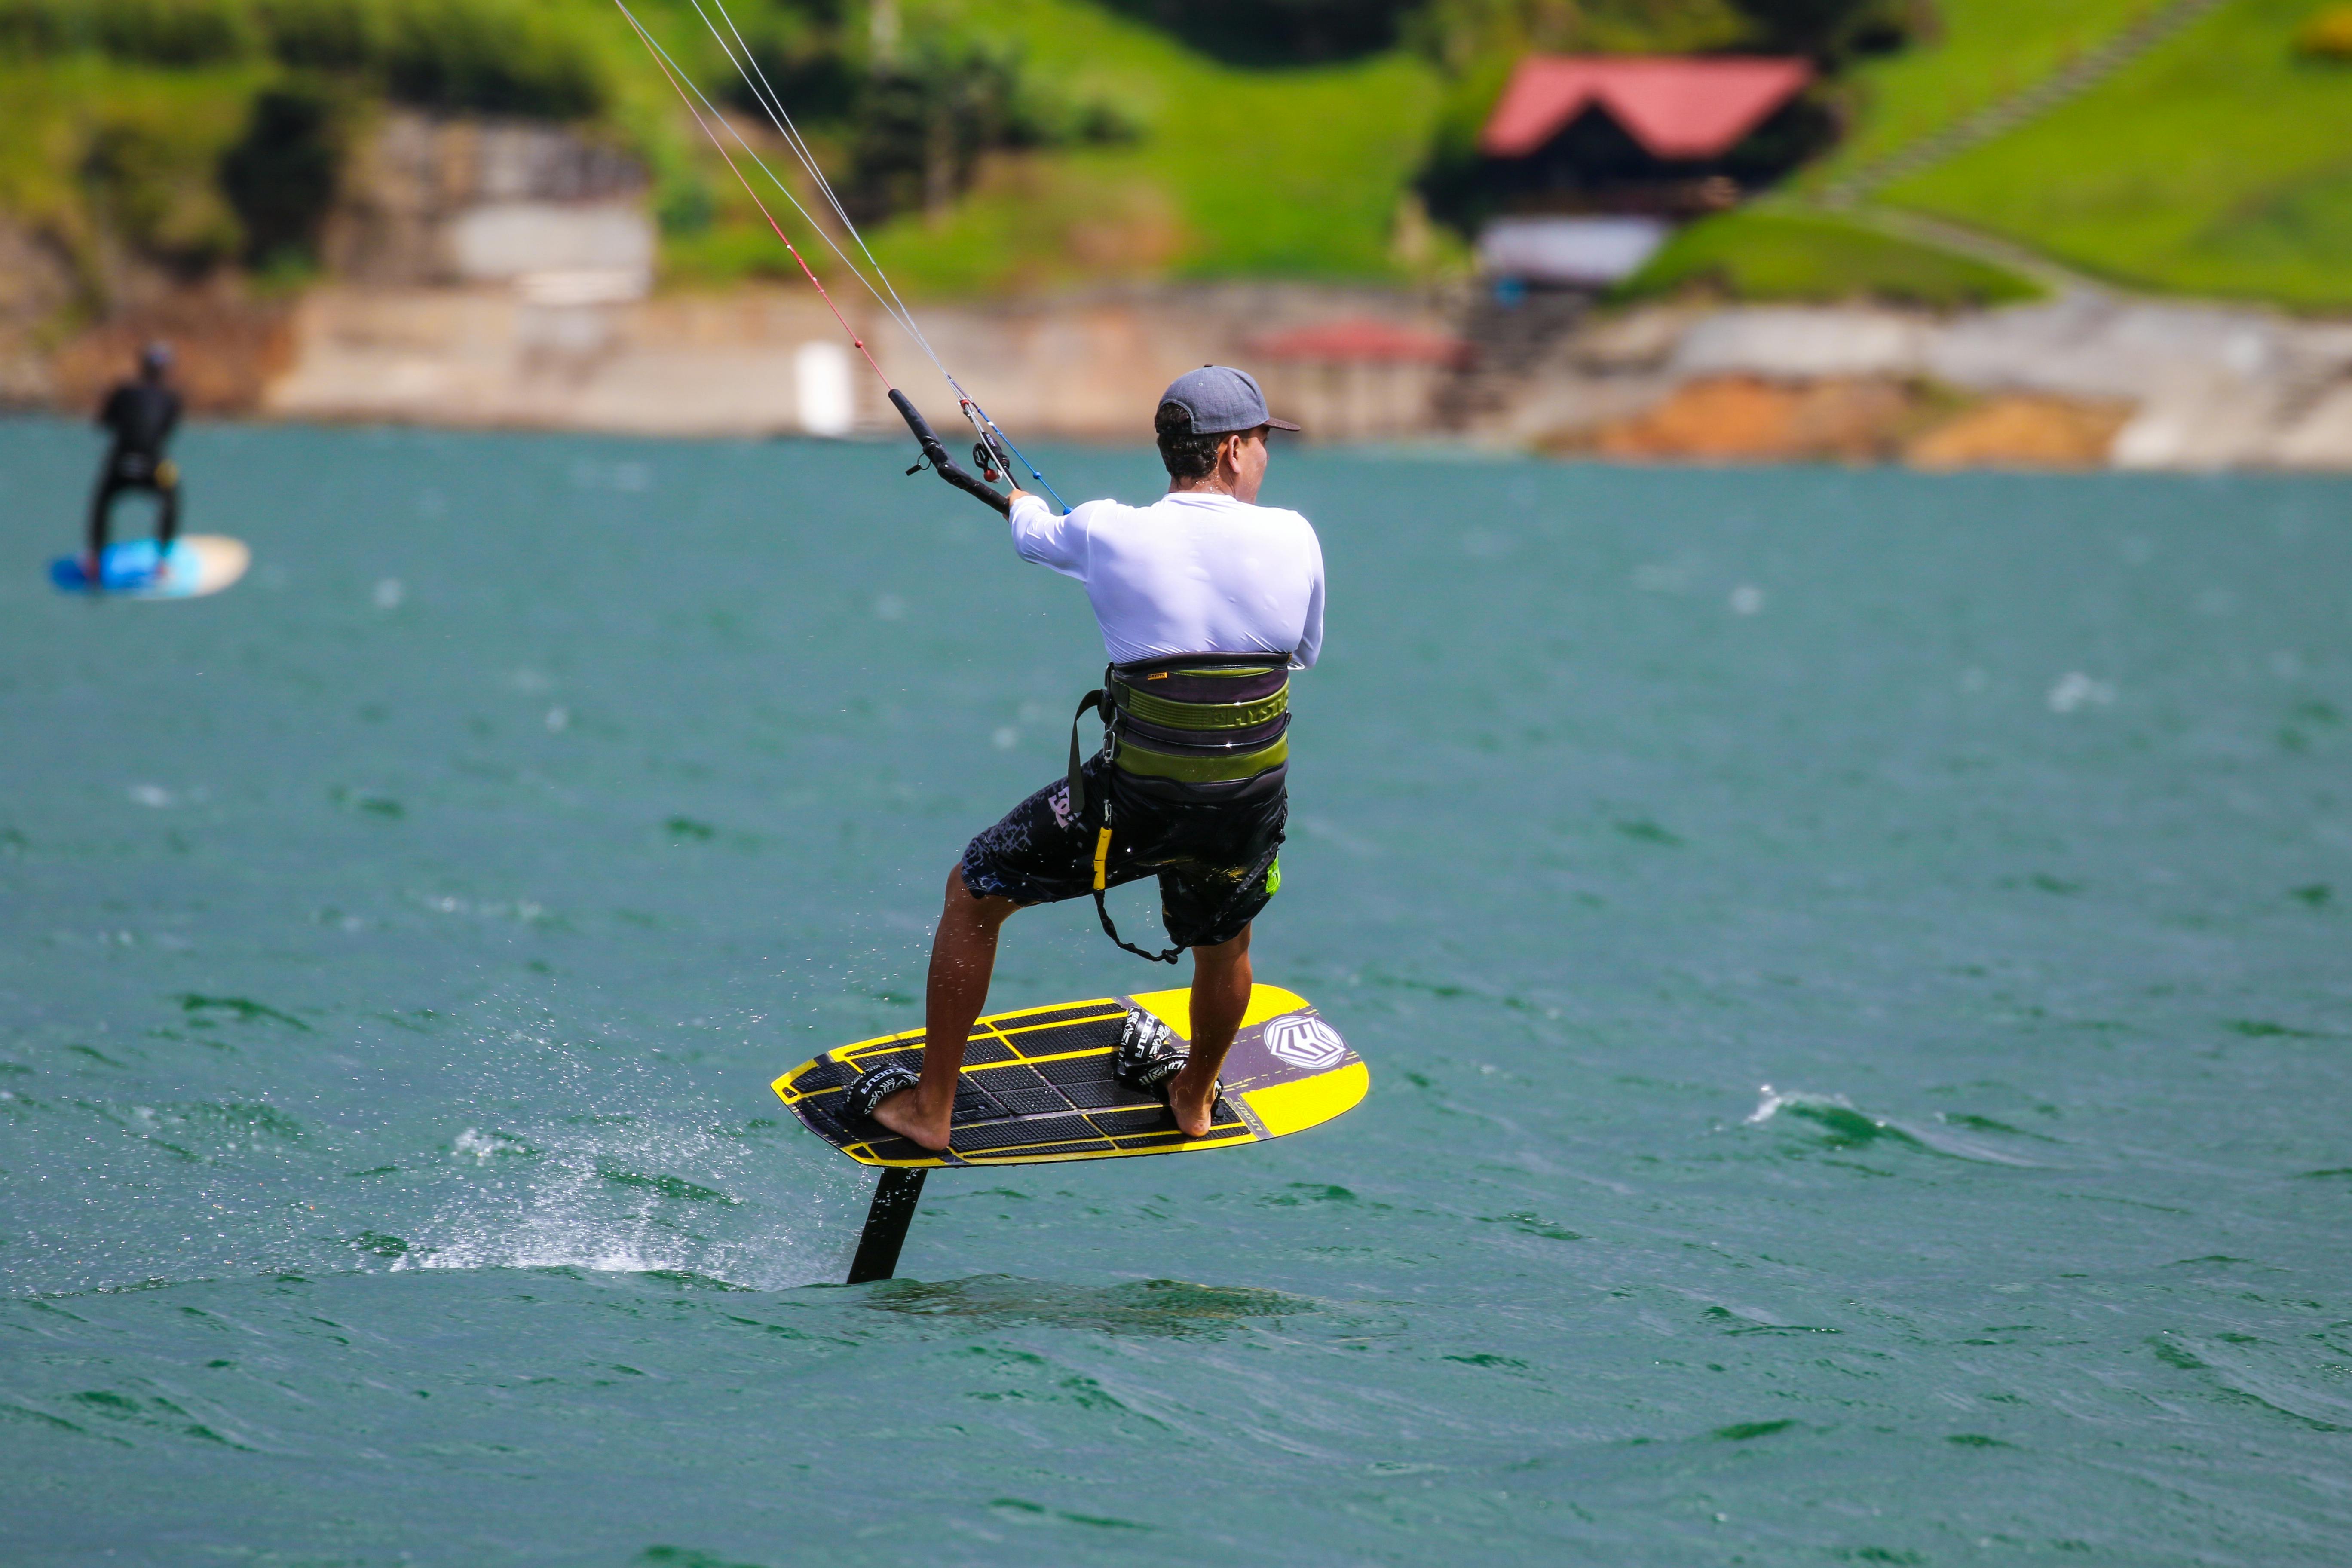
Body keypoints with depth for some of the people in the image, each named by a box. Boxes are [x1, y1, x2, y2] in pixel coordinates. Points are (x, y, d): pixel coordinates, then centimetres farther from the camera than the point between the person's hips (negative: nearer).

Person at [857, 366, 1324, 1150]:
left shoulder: (1110, 533, -9)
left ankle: (931, 1107, 23)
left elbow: (1034, 533, 15)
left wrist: (1020, 501, 40)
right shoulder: (1293, 539, -7)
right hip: (1250, 808, 2)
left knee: (972, 895, 18)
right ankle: (1195, 1096, 56)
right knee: (1223, 940, 33)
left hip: (1135, 798, -2)